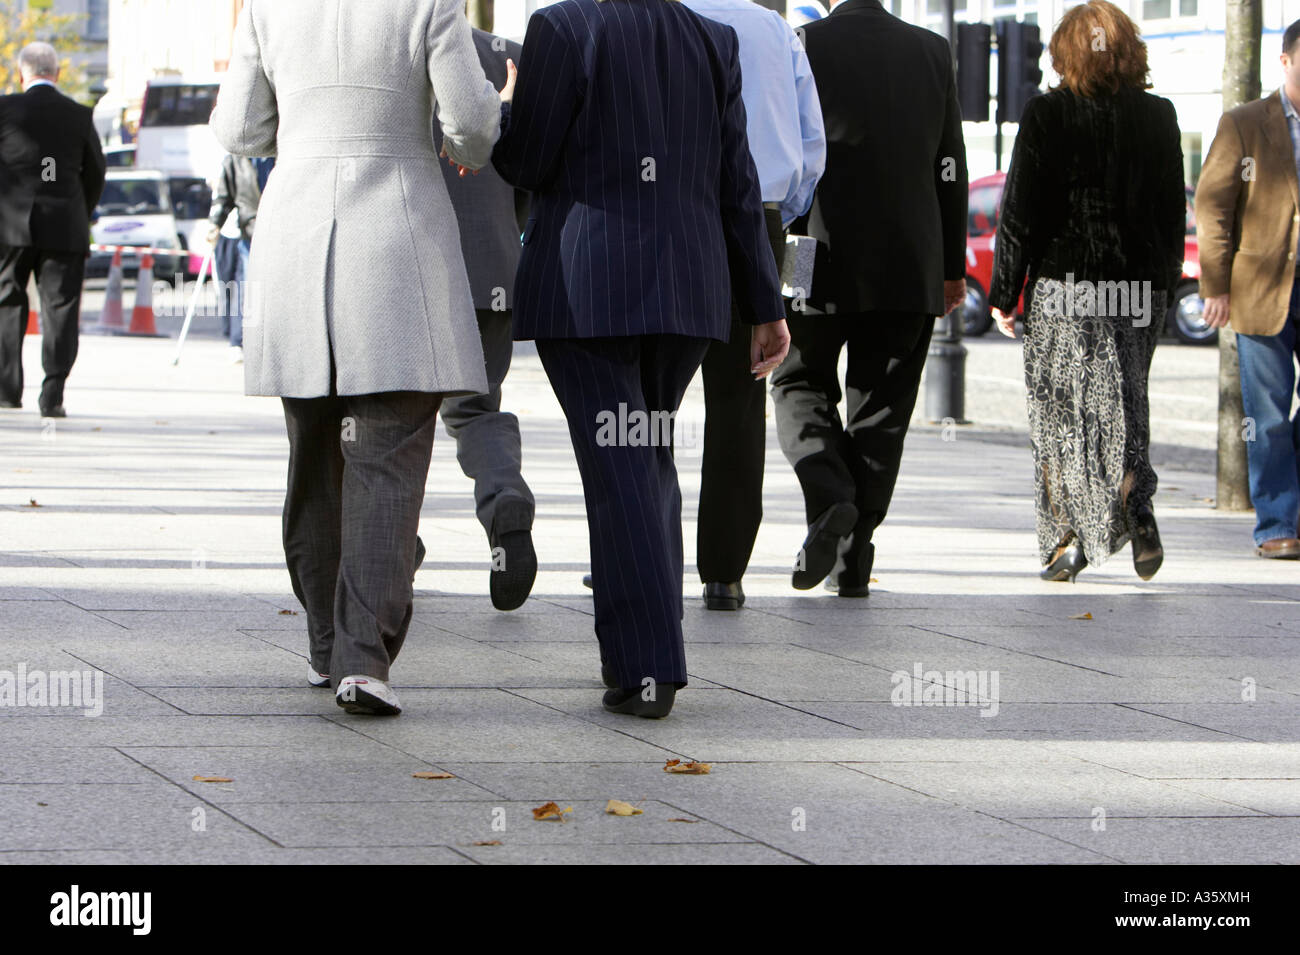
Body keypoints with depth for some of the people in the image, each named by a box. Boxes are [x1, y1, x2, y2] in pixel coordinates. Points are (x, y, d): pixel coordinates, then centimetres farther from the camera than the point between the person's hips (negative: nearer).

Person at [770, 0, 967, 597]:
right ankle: (853, 563, 8)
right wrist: (952, 268, 15)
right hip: (911, 270, 3)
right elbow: (950, 168, 8)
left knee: (800, 386, 14)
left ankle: (830, 499, -11)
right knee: (881, 410, 9)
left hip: (823, 258, -3)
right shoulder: (933, 52, 4)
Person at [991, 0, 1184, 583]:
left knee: (1060, 411, 5)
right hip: (1142, 288, 3)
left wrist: (1003, 292, 2)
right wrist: (1162, 286, 18)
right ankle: (1135, 505, -13)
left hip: (1066, 284, -3)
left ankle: (1068, 540, 2)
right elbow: (1174, 212, 9)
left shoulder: (1047, 115, -6)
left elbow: (1021, 211, -5)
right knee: (1122, 404, 11)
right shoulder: (1159, 118, 4)